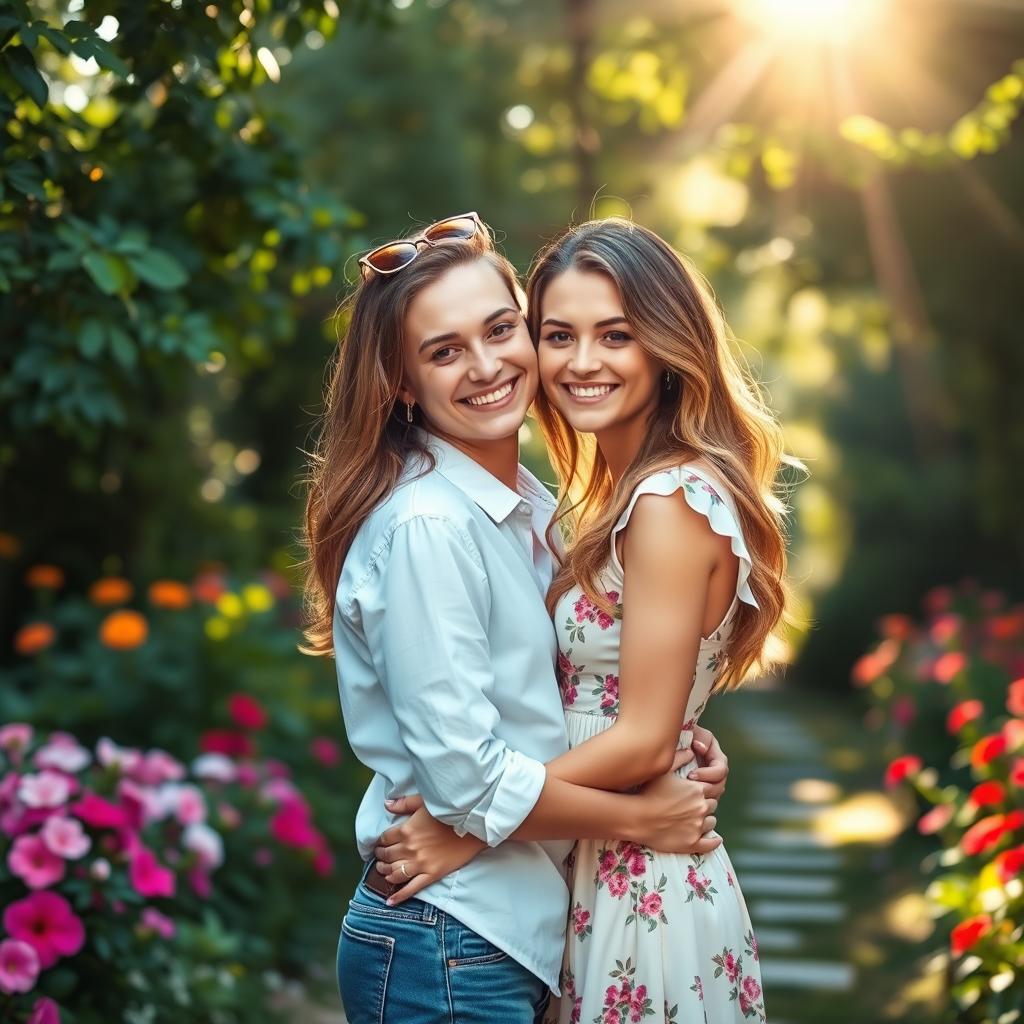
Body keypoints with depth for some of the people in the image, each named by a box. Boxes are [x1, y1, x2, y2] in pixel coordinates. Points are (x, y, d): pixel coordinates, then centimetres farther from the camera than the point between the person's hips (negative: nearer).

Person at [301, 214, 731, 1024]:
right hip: (445, 948, -8)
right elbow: (468, 780, -22)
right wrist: (640, 817, -9)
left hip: (517, 931, 8)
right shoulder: (427, 527, -19)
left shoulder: (532, 508, 8)